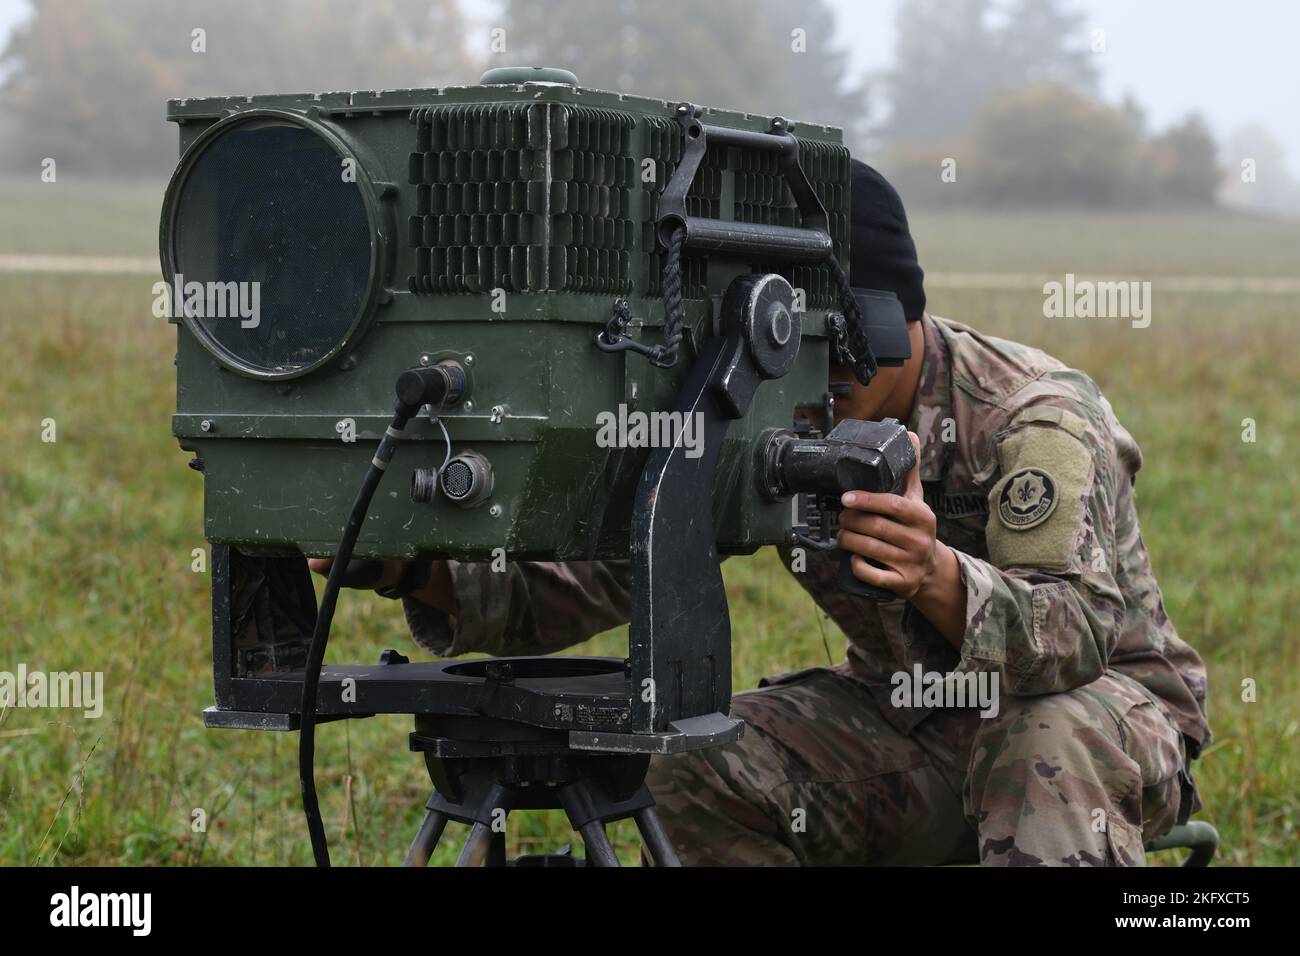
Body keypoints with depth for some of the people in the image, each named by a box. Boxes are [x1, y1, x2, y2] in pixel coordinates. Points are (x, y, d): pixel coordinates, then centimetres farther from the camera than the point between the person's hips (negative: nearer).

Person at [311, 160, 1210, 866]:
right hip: (911, 715, 5)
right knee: (705, 772, -19)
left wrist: (938, 577, -59)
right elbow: (597, 574, -11)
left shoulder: (1037, 416, -25)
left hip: (1109, 707, -4)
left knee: (1048, 745, -39)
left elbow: (1078, 633, -39)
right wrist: (423, 574, -29)